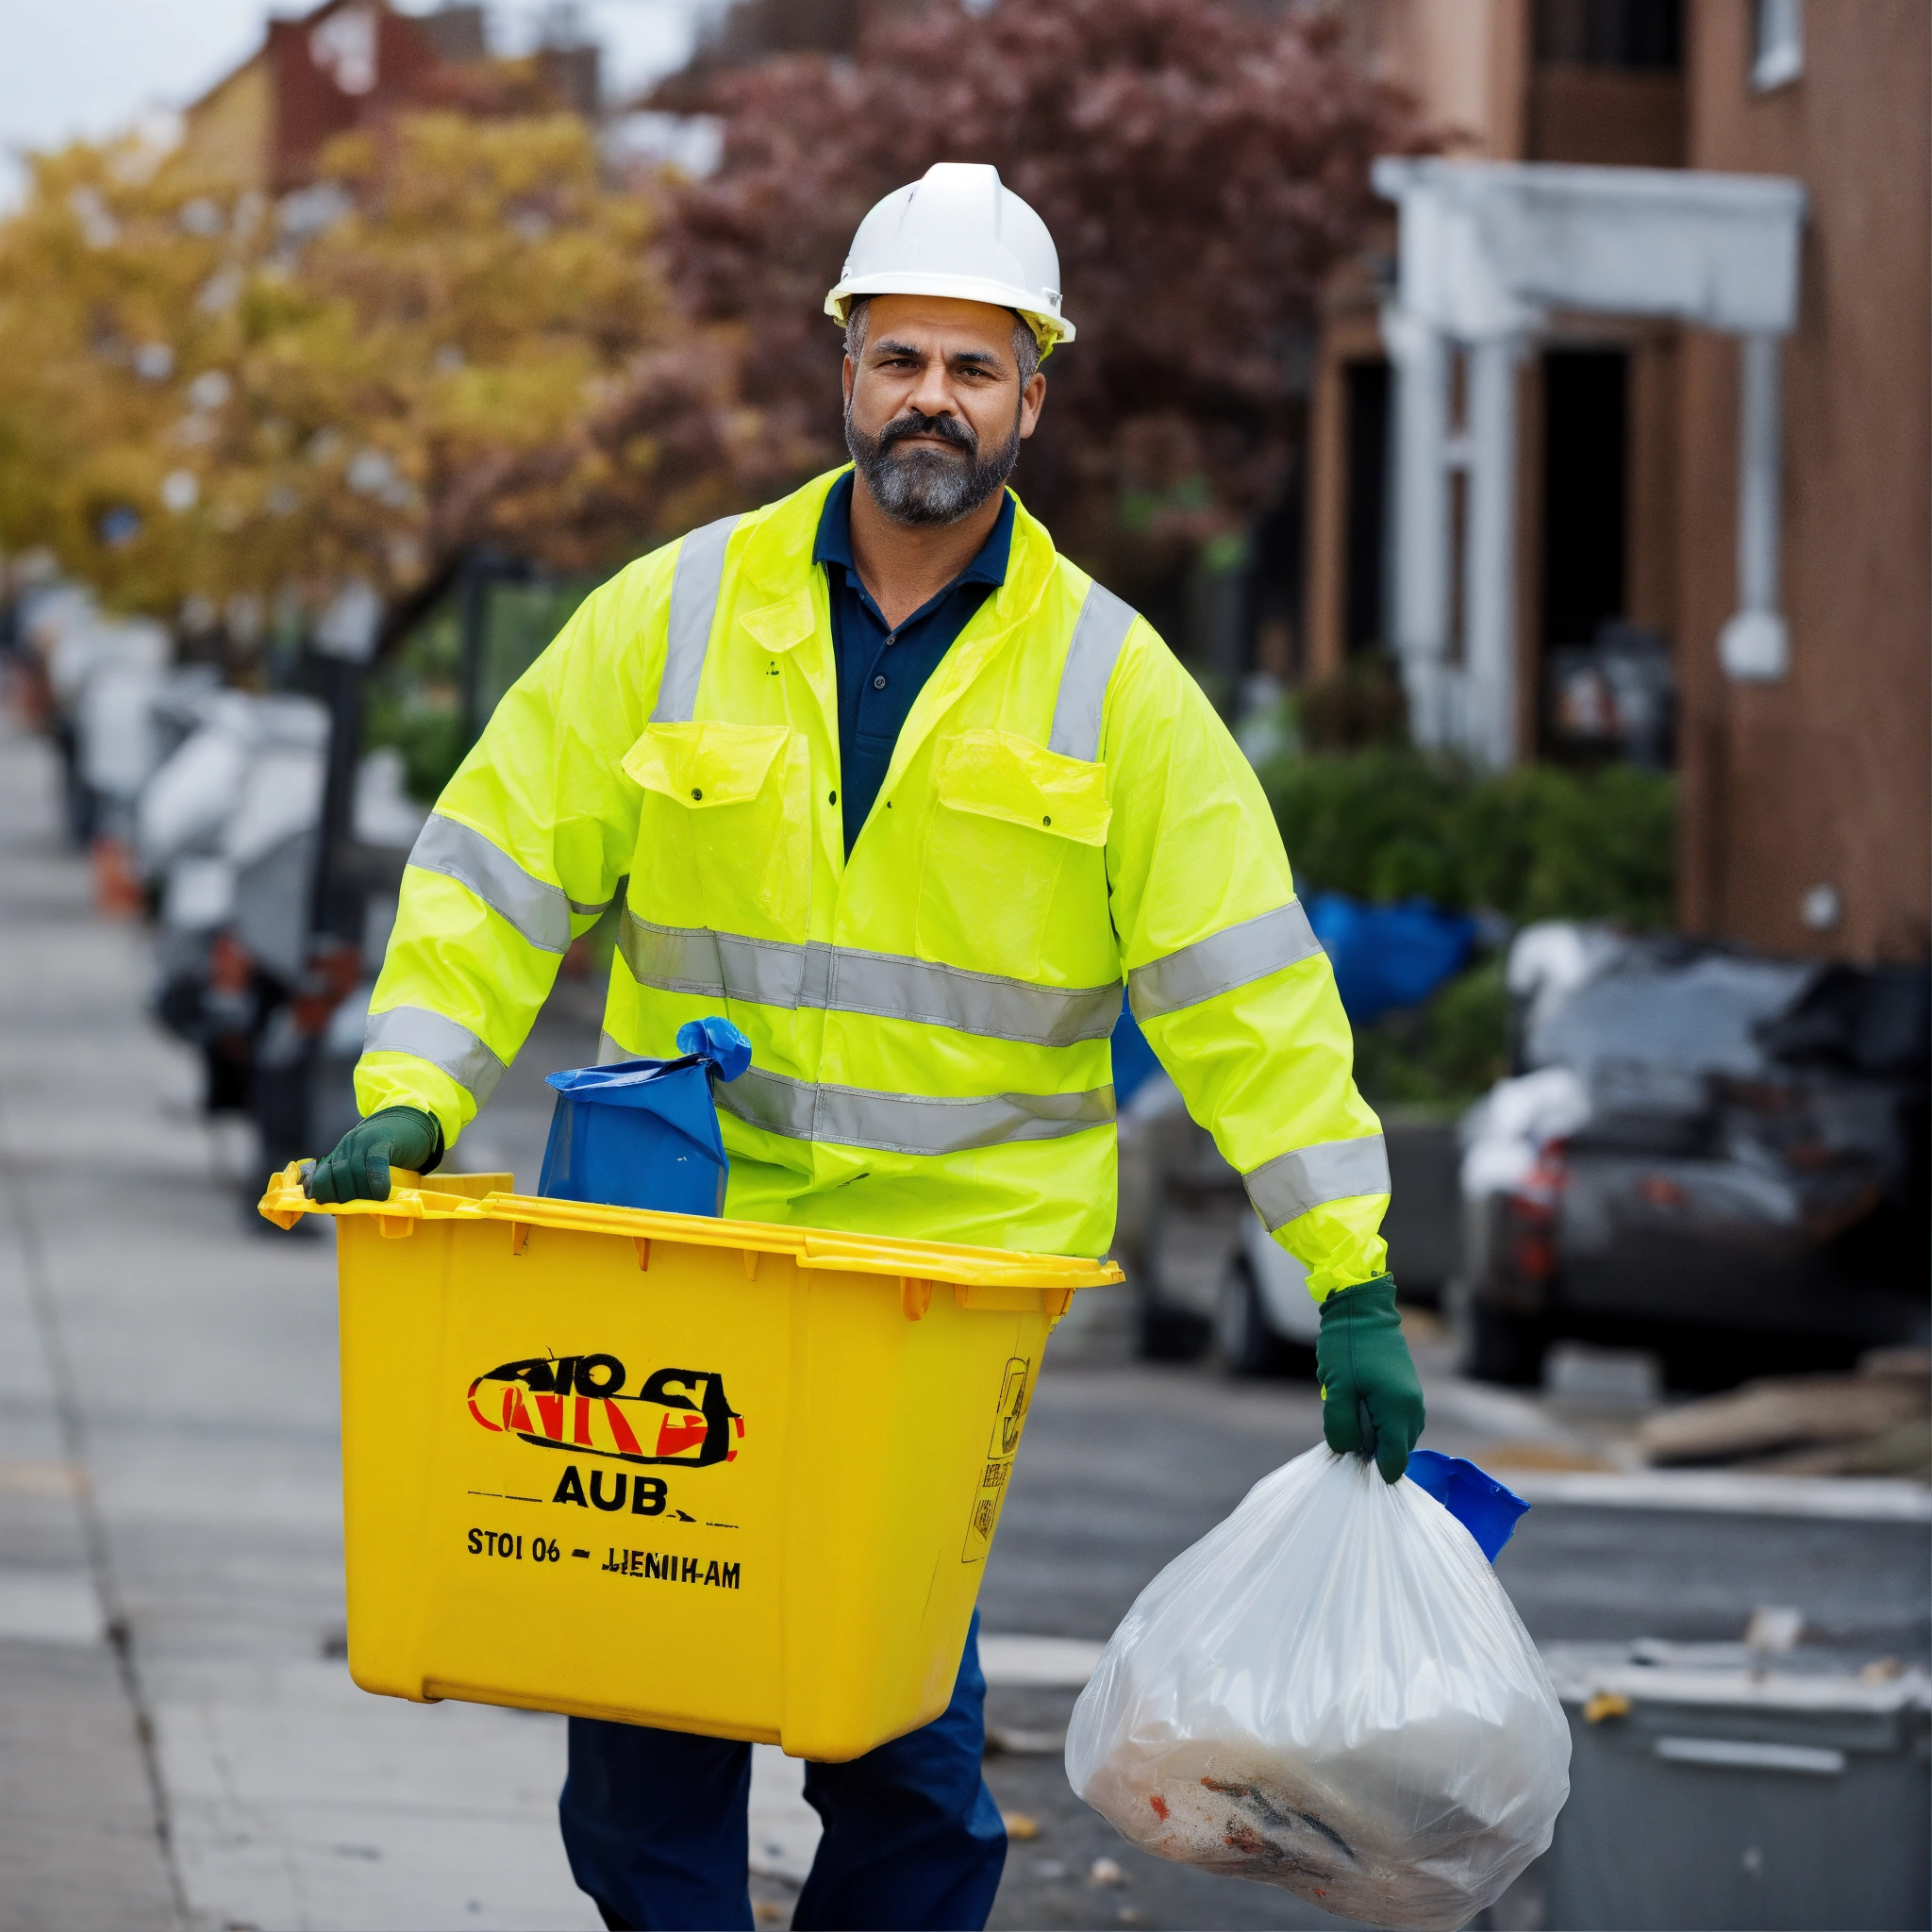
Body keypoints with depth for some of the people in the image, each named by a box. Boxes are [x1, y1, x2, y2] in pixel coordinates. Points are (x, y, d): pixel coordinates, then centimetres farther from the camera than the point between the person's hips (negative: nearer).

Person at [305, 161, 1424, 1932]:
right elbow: (501, 869, 5)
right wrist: (408, 1100, -9)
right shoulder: (675, 618, 3)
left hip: (957, 1264, -1)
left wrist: (1354, 1286, -7)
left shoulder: (1114, 686, 0)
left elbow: (1248, 991, -2)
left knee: (904, 1742, -4)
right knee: (641, 1718, 1)